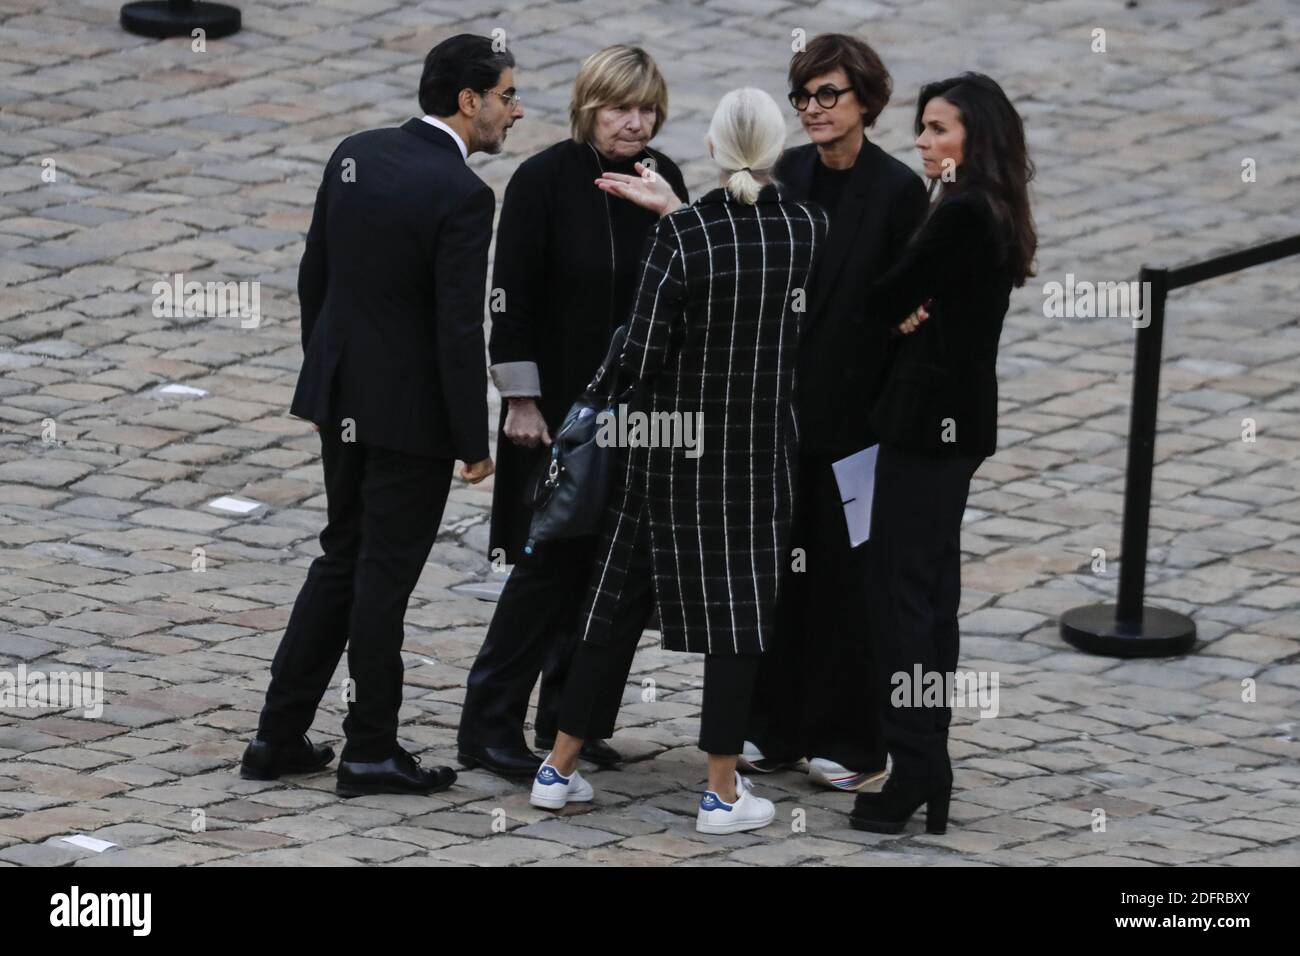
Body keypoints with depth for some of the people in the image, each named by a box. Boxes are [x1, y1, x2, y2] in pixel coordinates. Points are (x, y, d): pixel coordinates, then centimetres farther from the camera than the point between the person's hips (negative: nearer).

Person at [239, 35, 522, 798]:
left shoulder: (355, 156, 2)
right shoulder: (462, 196, -20)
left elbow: (314, 277, 10)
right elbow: (459, 330, -20)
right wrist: (475, 442, -12)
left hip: (342, 393, 7)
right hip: (412, 412, -7)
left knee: (342, 559, 18)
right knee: (384, 576, 3)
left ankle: (280, 737, 19)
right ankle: (371, 752, 13)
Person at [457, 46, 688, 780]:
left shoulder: (662, 178, 3)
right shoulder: (545, 181, -11)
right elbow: (514, 297, -11)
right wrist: (521, 401, -12)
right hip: (562, 407, -5)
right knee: (551, 566, -6)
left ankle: (569, 719, 18)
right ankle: (490, 725, 2)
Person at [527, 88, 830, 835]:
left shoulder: (682, 237, -16)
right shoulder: (810, 231, -9)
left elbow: (642, 357, -16)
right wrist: (675, 211, 8)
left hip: (668, 449, 0)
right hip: (758, 450, 0)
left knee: (617, 602, 11)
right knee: (739, 607, 7)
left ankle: (561, 767, 18)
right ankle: (724, 792, 7)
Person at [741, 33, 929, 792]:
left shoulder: (898, 190, -8)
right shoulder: (784, 177, 5)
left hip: (855, 413, -5)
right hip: (781, 407, 5)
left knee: (847, 576, 1)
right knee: (777, 568, 8)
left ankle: (853, 741, 10)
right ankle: (776, 728, 18)